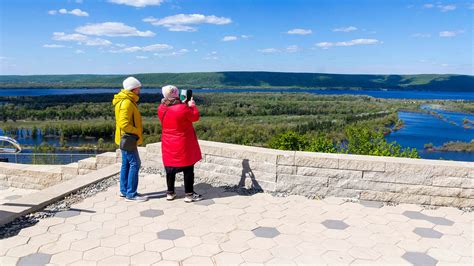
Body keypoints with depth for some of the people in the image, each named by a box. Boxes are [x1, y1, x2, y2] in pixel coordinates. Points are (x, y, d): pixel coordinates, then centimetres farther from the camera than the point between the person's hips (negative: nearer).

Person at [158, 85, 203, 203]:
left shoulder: (161, 109, -2)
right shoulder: (183, 108, -22)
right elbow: (195, 117, -7)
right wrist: (192, 105, 7)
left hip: (168, 146, 6)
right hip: (183, 146, -6)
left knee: (170, 169, 16)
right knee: (188, 169, 6)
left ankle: (170, 193, 26)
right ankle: (189, 194, 12)